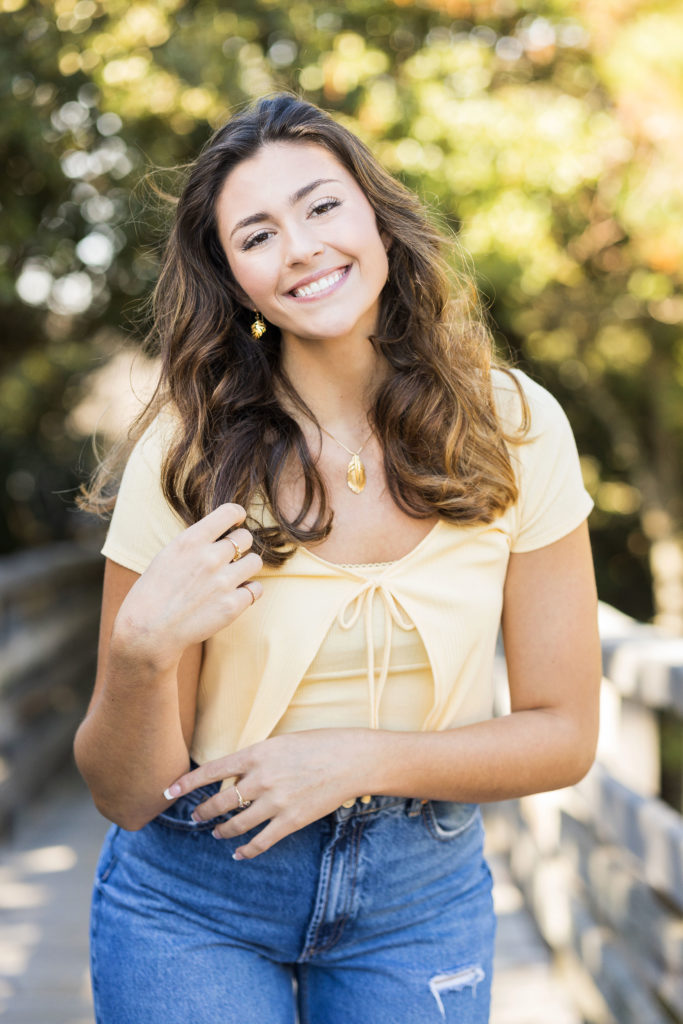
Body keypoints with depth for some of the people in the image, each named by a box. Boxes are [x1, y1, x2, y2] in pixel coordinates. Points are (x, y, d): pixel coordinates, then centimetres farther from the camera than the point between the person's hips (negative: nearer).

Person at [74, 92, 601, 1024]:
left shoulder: (512, 426, -13)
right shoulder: (187, 453, -17)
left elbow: (562, 735, -7)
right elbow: (127, 796, -14)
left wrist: (359, 758, -20)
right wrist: (141, 651, -33)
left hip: (419, 898, 2)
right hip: (192, 901, -1)